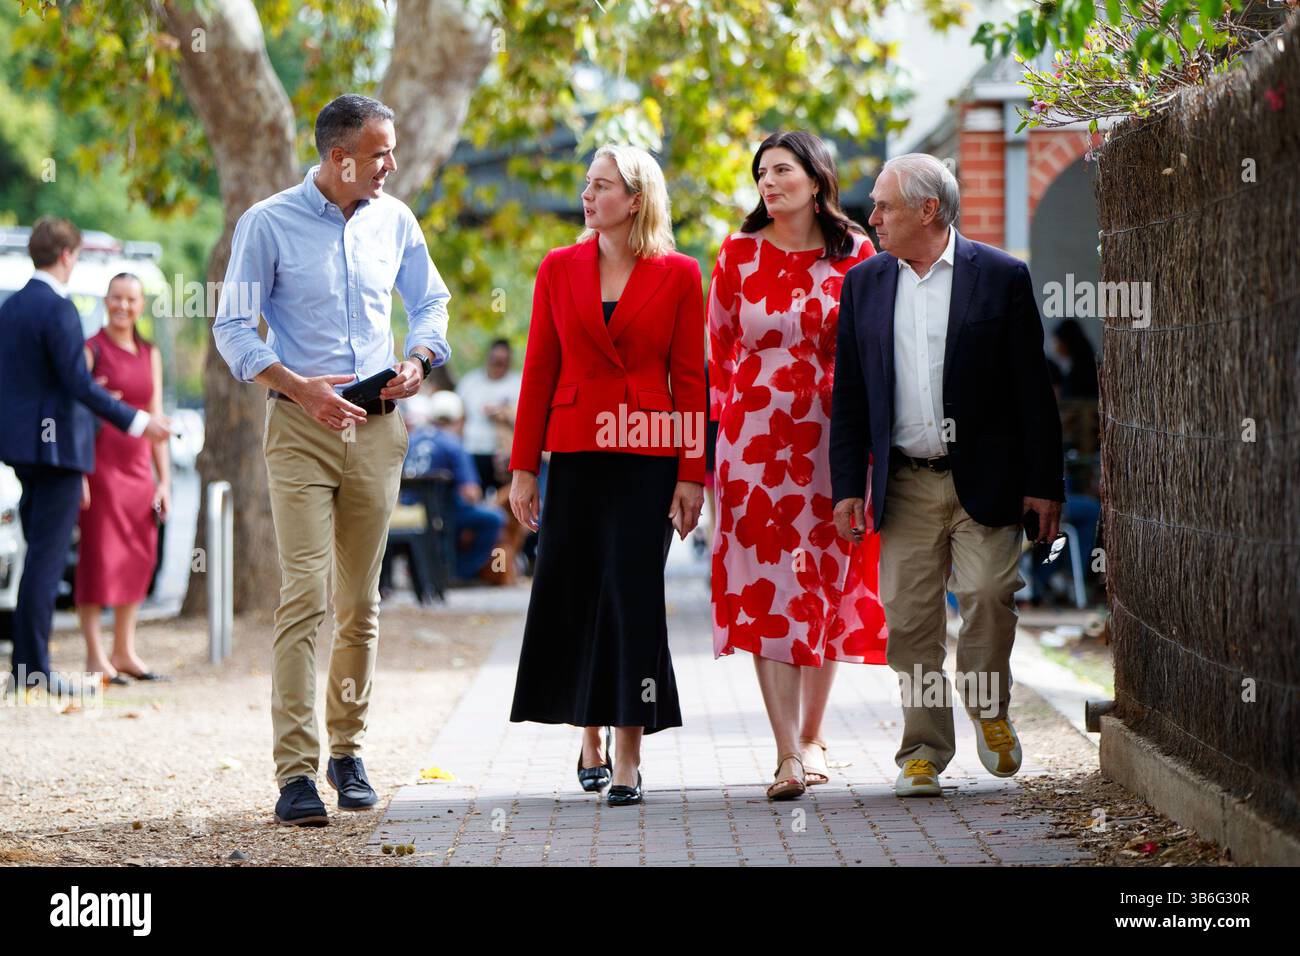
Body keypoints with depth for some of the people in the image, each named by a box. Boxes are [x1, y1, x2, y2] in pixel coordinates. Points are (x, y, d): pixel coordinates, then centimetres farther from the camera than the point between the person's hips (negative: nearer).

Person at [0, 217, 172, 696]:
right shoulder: (58, 309, -15)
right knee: (47, 556, -7)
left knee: (42, 552, 14)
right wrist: (136, 422, -16)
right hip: (57, 445, -9)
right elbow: (79, 384, -20)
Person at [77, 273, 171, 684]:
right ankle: (95, 656, 0)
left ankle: (124, 652, 14)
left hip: (138, 466, 6)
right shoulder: (91, 350, -4)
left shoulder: (150, 355, 14)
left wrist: (164, 480, 11)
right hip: (101, 464, -6)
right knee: (98, 556, -4)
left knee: (139, 558, 5)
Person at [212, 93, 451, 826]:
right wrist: (300, 386, -17)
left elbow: (430, 302, 19)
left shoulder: (395, 220, 7)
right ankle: (296, 771, -14)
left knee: (362, 600, 8)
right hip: (301, 430, -4)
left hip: (378, 428, 4)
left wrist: (418, 359, -2)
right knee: (305, 595, -13)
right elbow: (233, 329, -4)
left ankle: (349, 750, 21)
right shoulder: (268, 224, -5)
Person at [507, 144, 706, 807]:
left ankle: (628, 761, -3)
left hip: (647, 454, -2)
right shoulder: (560, 268, 7)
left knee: (633, 595, -7)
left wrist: (692, 474, -4)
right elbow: (539, 371, 7)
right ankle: (591, 743, 23)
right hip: (576, 452, 3)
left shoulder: (678, 275, 1)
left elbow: (690, 379, 1)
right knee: (572, 596, 5)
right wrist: (523, 466, 3)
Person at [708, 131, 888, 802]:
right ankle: (788, 755, -10)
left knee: (829, 582, 7)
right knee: (765, 587, -8)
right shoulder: (738, 254, 3)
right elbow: (719, 351, 8)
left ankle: (811, 736, 22)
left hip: (832, 437, 1)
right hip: (756, 436, -1)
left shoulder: (856, 254, 2)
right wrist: (719, 438, 5)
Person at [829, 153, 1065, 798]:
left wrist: (1043, 483, -4)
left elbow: (1032, 388, -1)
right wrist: (847, 486, 4)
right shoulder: (864, 283, 9)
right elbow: (848, 395, 11)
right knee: (909, 617, 0)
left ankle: (988, 706, 15)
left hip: (983, 479, -3)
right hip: (904, 484, 3)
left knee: (988, 592, -12)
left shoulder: (1001, 277, -1)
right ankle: (923, 751, 9)